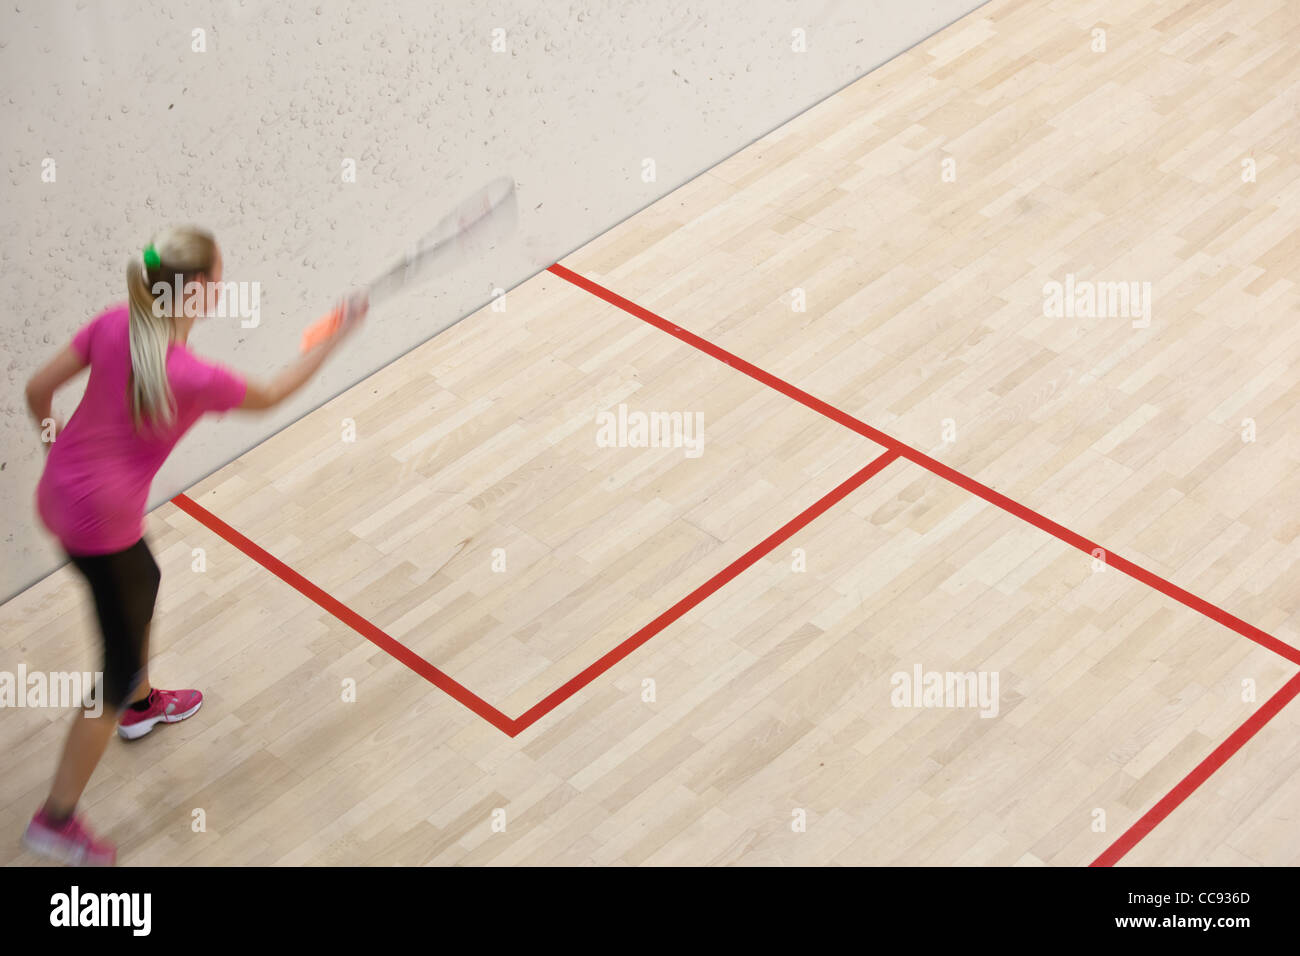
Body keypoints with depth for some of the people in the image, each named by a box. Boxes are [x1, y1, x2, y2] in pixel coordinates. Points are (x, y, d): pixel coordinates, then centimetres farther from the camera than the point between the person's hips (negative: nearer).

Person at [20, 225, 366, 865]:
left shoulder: (114, 325, -10)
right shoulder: (194, 378, -27)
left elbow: (38, 390, -1)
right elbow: (271, 396, -6)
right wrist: (336, 337, 4)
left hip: (59, 492, 8)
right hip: (103, 523, -8)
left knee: (142, 582, 34)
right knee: (121, 666, 6)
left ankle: (141, 705, 59)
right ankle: (56, 820, 12)